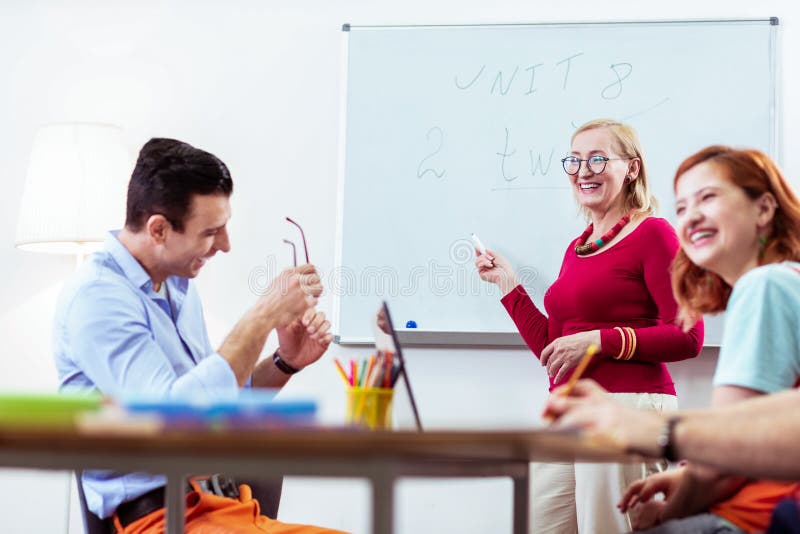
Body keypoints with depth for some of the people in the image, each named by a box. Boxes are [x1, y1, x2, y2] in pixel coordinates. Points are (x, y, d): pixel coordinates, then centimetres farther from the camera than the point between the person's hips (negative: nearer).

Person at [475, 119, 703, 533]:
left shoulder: (652, 234, -3)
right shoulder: (576, 248, 18)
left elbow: (687, 338, -10)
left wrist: (599, 341, -15)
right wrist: (507, 283, 18)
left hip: (628, 403, -7)